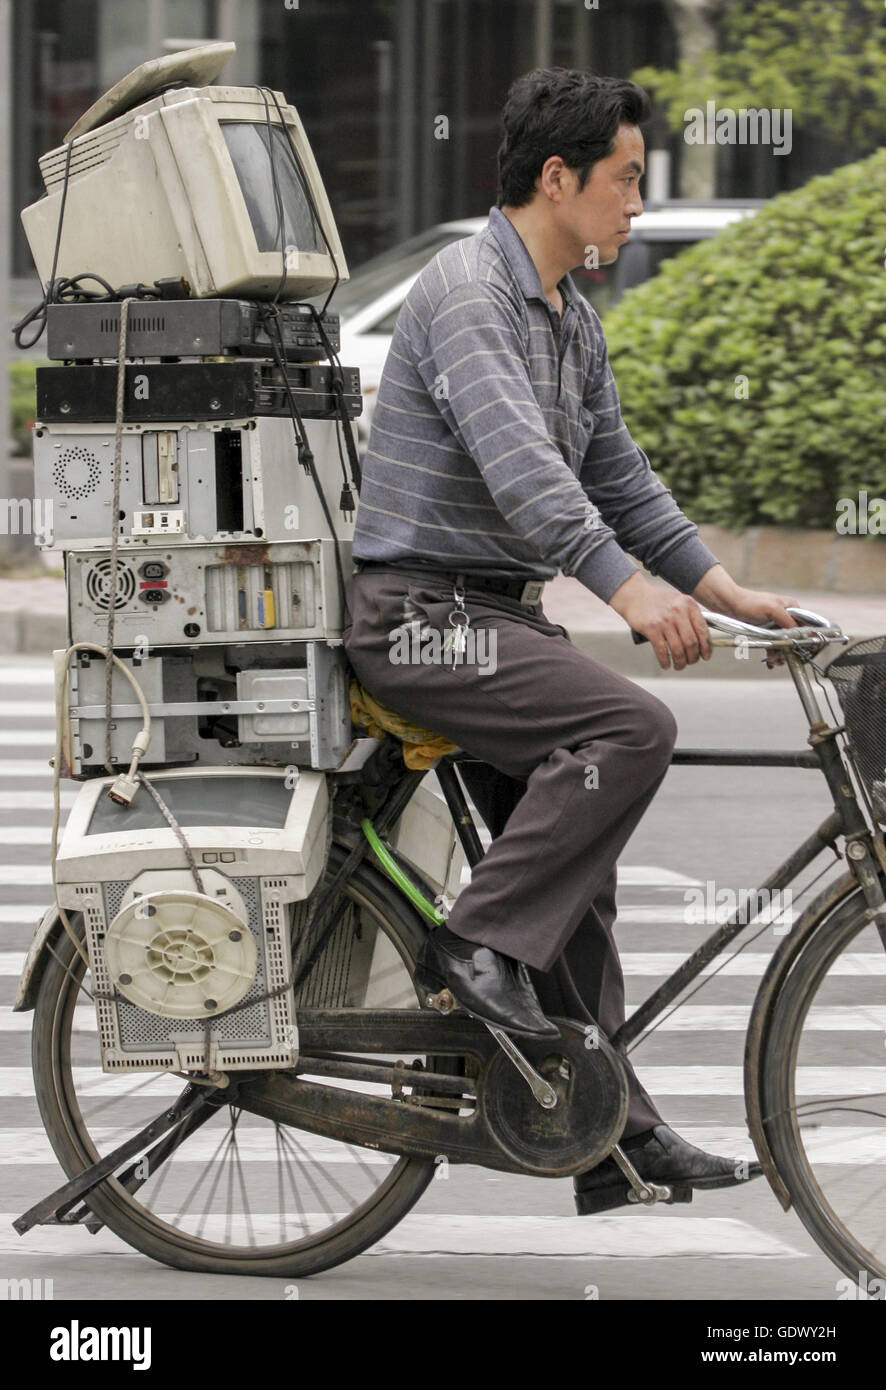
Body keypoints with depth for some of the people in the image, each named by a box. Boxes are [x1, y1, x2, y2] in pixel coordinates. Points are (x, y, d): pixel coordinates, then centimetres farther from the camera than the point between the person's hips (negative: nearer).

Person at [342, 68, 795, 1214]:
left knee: (573, 874, 8)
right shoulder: (467, 292, -16)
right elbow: (518, 466, -29)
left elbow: (617, 474, 21)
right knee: (631, 728, -27)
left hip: (502, 613, 10)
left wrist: (721, 587, 9)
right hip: (420, 611, -10)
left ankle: (614, 1131, 12)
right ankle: (479, 943, -20)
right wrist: (633, 590, -38)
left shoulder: (571, 321, 16)